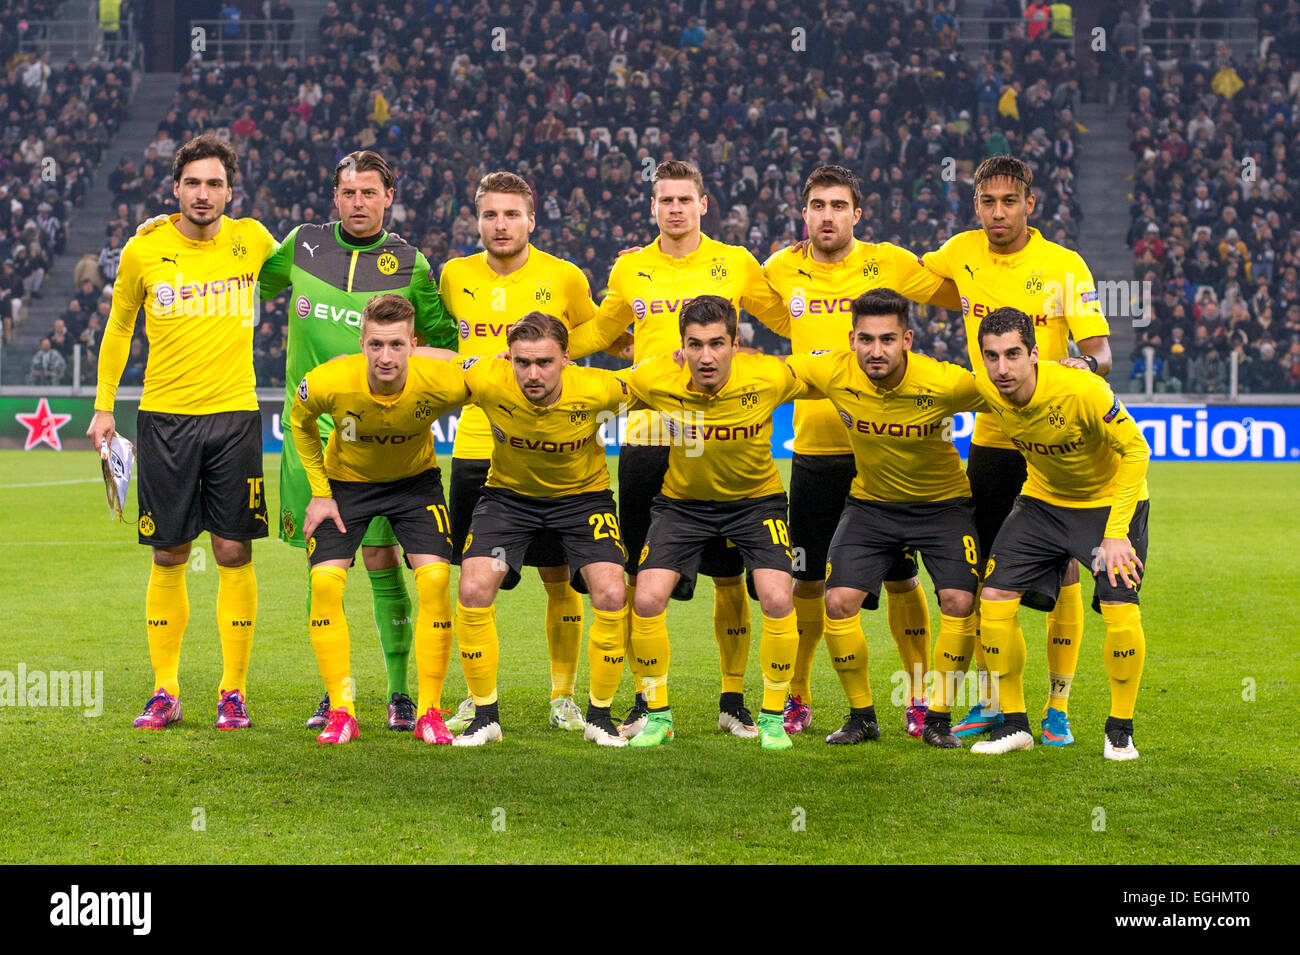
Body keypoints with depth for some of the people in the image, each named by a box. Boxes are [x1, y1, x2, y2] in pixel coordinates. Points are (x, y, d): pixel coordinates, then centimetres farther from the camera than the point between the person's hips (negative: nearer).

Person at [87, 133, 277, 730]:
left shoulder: (251, 240, 2)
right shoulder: (144, 251, 0)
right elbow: (118, 328, 13)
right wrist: (103, 406, 9)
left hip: (235, 414, 0)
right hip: (164, 417, 0)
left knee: (234, 553, -1)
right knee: (169, 557, 3)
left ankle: (232, 692, 8)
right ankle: (165, 692, 12)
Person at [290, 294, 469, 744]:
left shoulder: (441, 384, -33)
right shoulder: (328, 383, -30)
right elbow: (300, 422, -6)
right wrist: (320, 494, -6)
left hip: (415, 480, 0)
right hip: (345, 481, 0)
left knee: (435, 579, -17)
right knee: (325, 582, -15)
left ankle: (429, 713, -5)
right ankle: (341, 713, -5)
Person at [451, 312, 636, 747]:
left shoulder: (596, 390, -28)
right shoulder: (488, 381, -29)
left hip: (583, 494, -1)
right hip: (508, 493, 1)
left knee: (611, 596, -18)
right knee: (473, 590, -17)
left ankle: (599, 716, 4)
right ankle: (485, 716, 1)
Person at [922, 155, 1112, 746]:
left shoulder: (1064, 266, -9)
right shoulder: (962, 253, 4)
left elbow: (1101, 352, -13)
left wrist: (1086, 365, -34)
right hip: (990, 437, 4)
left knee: (1062, 575, -3)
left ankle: (1058, 708, 6)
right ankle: (989, 701, 19)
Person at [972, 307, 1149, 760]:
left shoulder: (1082, 389, -33)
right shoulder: (986, 388, -18)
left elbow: (1136, 451, -25)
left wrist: (1117, 533, -28)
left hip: (1110, 500, -5)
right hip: (1042, 500, 5)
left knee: (1121, 608, -21)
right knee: (994, 598, -9)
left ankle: (1120, 730, 1)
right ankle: (1013, 723, 7)